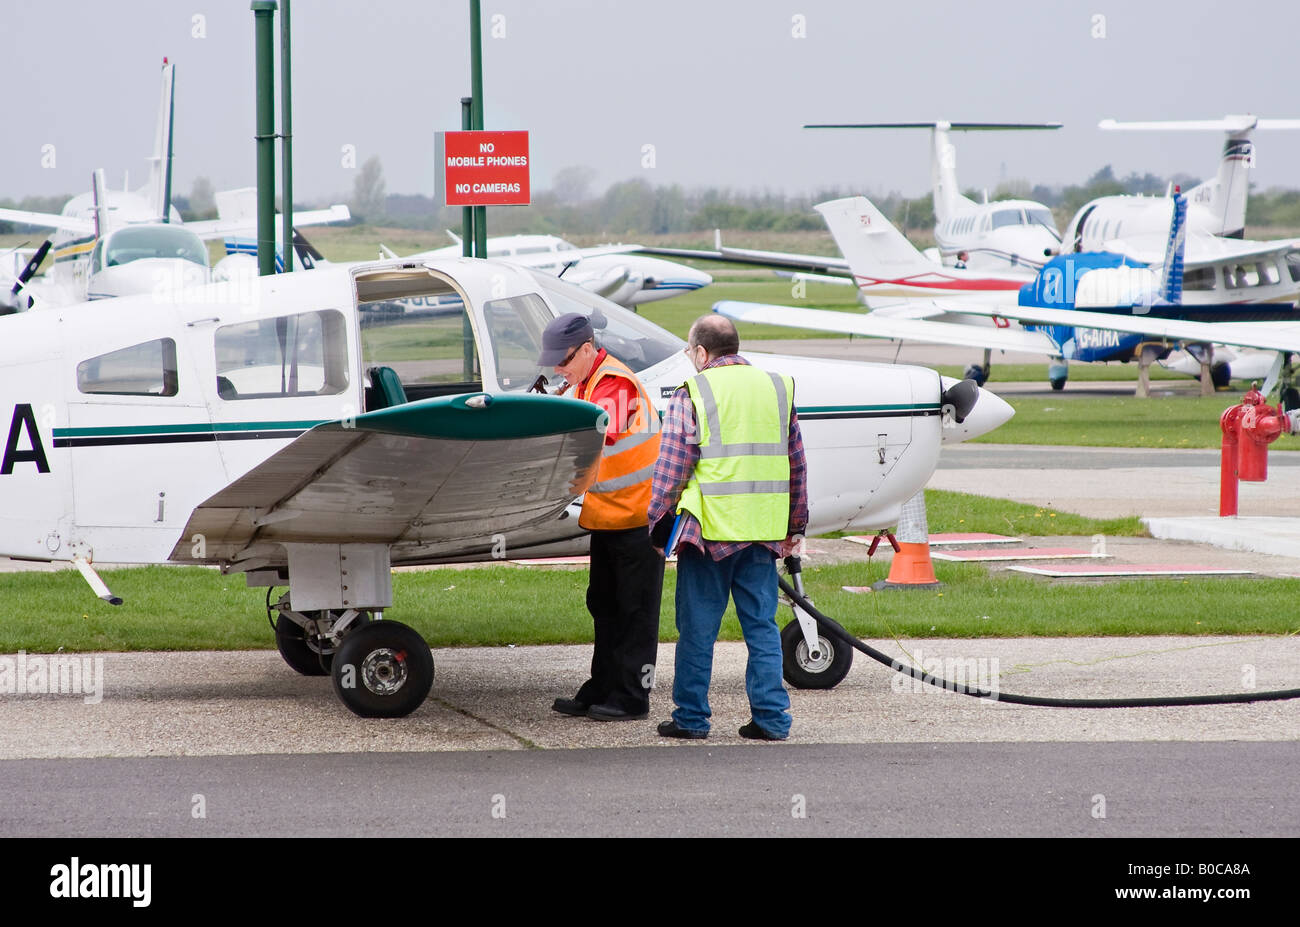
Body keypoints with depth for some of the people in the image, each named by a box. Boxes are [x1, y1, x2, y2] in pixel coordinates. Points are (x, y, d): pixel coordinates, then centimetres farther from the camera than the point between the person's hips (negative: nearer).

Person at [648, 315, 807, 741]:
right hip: (764, 530, 4)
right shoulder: (777, 389, 10)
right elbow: (797, 465, 15)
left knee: (698, 627, 4)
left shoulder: (693, 395, -6)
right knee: (762, 624, 9)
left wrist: (659, 526, 4)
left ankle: (691, 717, 8)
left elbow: (670, 471, -6)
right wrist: (794, 526, 23)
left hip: (708, 529, -4)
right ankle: (771, 716, 6)